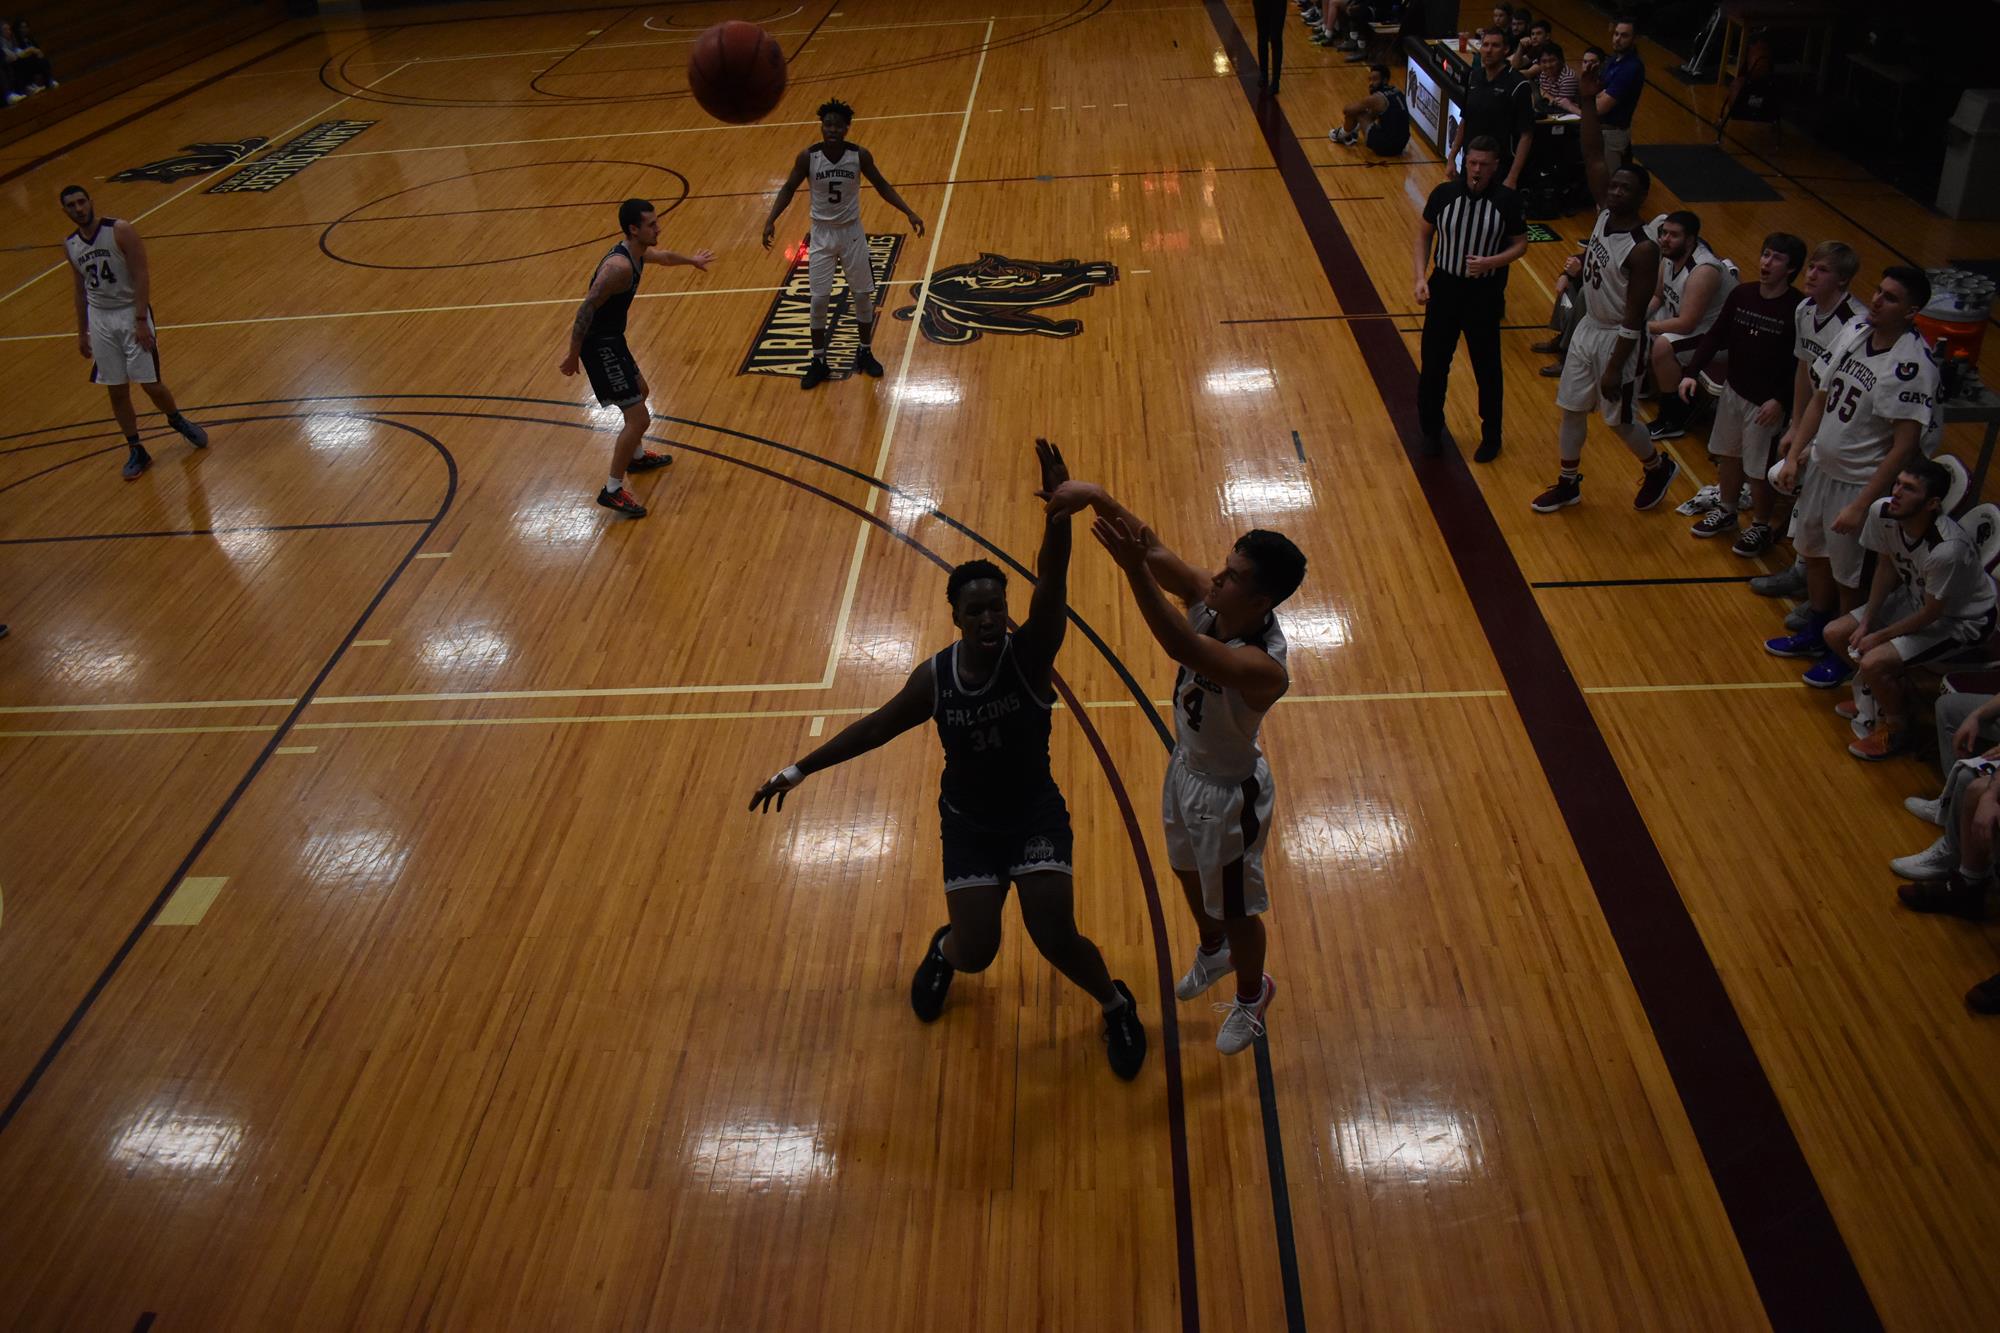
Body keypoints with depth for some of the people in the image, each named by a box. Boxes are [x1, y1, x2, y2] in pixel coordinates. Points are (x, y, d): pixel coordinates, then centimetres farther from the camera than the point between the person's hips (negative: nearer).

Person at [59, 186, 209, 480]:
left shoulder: (121, 232, -11)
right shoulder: (70, 245, 6)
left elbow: (142, 276, -14)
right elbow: (80, 290, 15)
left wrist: (141, 321, -19)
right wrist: (82, 332, 15)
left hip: (130, 313, -4)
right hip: (100, 319, 5)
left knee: (151, 383, -4)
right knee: (117, 391, 5)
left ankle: (177, 420, 27)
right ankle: (136, 451, 15)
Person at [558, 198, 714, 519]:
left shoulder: (638, 252, 4)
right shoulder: (620, 266, -28)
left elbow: (662, 257, 29)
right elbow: (586, 309, -27)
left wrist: (691, 260, 47)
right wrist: (573, 355, -23)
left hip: (611, 339, 10)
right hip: (599, 345, -10)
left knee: (640, 393, 30)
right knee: (638, 417, -9)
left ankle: (636, 457, 52)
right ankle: (612, 491, 1)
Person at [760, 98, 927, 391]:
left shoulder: (860, 155, -13)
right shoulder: (808, 157, -14)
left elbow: (881, 185, 1)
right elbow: (789, 188, -1)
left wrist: (909, 213, -6)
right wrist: (771, 219, -13)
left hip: (852, 232, 1)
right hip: (822, 234, -1)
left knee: (863, 294, 8)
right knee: (819, 299, 0)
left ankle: (865, 353, 28)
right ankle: (818, 361, 14)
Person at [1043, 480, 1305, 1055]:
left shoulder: (1263, 668, -41)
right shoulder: (1211, 599, -19)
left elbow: (1183, 648, -56)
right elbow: (1156, 550, -22)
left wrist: (1133, 569, -65)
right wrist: (1097, 496, -40)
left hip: (1229, 792, -8)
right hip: (1186, 765, 8)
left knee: (1235, 904, 18)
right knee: (1190, 872, 32)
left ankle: (1252, 992, 48)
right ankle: (1213, 950, 62)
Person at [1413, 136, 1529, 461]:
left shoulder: (1507, 201, -11)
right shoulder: (1444, 193, -7)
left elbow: (1520, 244, -2)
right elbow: (1425, 234, 5)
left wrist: (1491, 262, -21)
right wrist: (1421, 277, -6)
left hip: (1485, 294, -1)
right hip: (1444, 288, 2)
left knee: (1487, 368, 9)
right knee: (1434, 364, 9)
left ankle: (1491, 437, 27)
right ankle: (1431, 430, 29)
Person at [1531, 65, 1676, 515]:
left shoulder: (1643, 250, -25)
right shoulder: (1604, 214, -6)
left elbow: (1634, 318, -23)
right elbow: (1593, 156, -9)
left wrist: (1615, 368, -22)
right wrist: (1588, 102, -20)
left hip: (1615, 339, -7)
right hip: (1587, 328, 7)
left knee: (1620, 419, 9)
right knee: (1571, 409, 14)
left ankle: (1659, 468, 36)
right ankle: (1569, 484, 29)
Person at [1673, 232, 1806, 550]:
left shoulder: (1798, 308, -19)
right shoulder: (1741, 295, -3)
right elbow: (1715, 336, 2)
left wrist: (1780, 400, -23)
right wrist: (1692, 373, -10)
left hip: (1766, 402, -6)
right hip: (1733, 391, 6)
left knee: (1759, 469, 7)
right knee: (1727, 455, 21)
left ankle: (1761, 527, 27)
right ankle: (1726, 512, 42)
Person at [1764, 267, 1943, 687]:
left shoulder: (1914, 365, -25)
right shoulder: (1854, 331, -4)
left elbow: (1905, 446, -24)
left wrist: (1861, 505, -24)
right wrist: (1794, 455, 6)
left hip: (1862, 481, -7)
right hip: (1822, 466, 7)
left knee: (1851, 577, 9)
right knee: (1815, 551, 23)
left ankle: (1845, 654, 31)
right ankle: (1815, 634, 45)